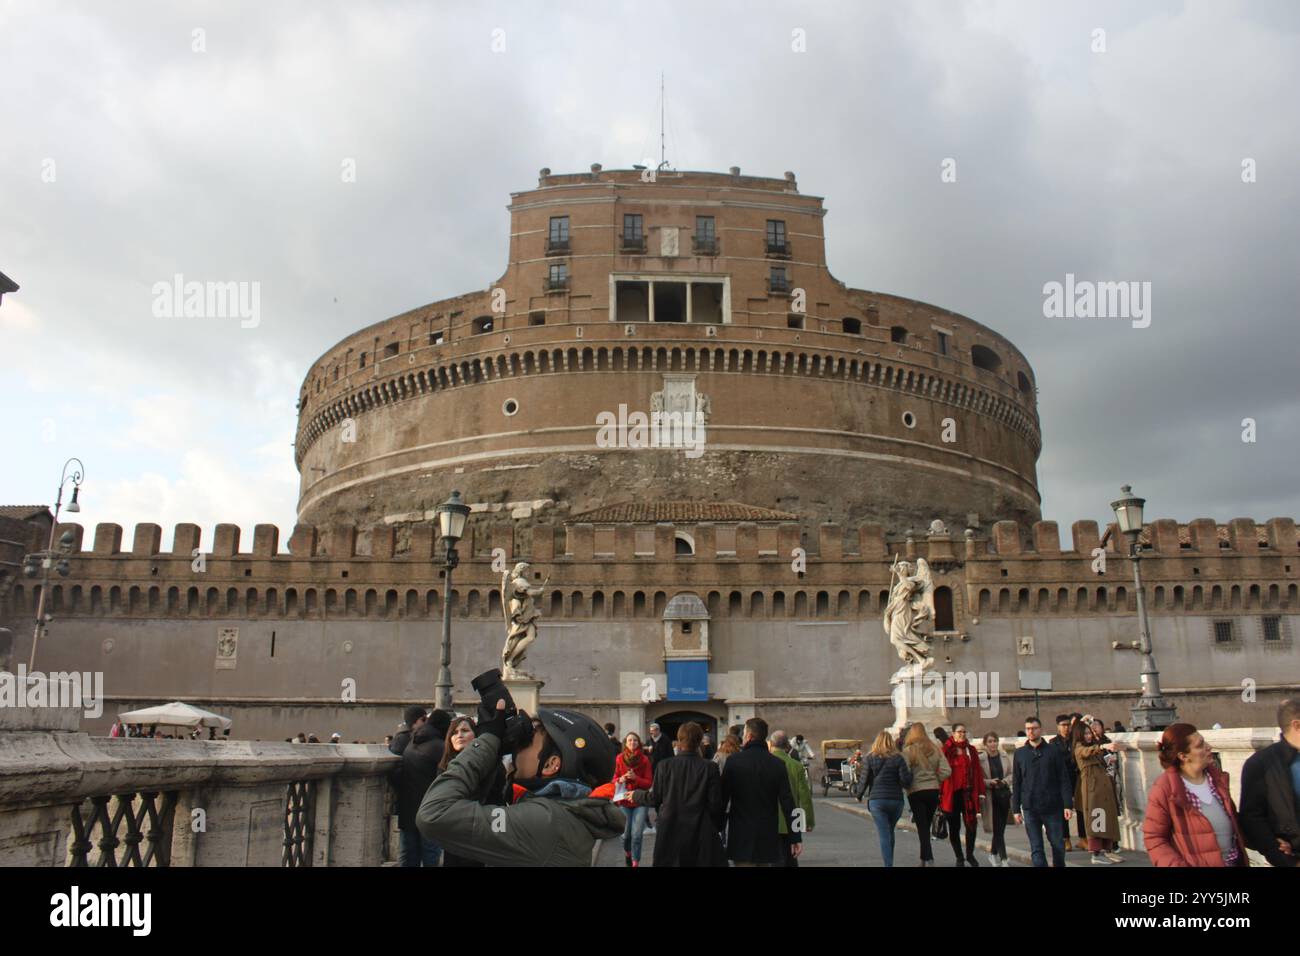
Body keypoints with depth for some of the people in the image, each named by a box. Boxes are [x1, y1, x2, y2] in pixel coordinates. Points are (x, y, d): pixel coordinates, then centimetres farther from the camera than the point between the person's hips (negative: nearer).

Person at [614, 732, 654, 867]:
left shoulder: (644, 760, -6)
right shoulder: (619, 758, -1)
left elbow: (649, 782, -4)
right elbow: (615, 779, 9)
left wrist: (635, 778, -20)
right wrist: (620, 780, -13)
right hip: (625, 800, 2)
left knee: (637, 834, -11)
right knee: (627, 832, 11)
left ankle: (635, 863, 0)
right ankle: (627, 852, 41)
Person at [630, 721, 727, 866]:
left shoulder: (665, 766, -7)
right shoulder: (710, 767, -9)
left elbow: (654, 799, 0)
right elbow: (715, 804, -7)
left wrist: (636, 794, 20)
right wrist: (716, 826, 11)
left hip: (670, 831, 1)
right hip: (700, 832, -1)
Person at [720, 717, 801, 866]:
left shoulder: (733, 761, -8)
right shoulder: (778, 764, -1)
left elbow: (723, 797, -6)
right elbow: (788, 803, -2)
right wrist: (796, 837, 1)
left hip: (741, 836, -3)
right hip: (768, 836, 3)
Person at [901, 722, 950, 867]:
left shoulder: (908, 751, -9)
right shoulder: (935, 750, 4)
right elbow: (947, 771, 0)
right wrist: (935, 781, 11)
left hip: (916, 792, -4)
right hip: (934, 791, 4)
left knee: (922, 828, 0)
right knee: (926, 826, 17)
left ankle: (929, 860, -9)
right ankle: (924, 859, 24)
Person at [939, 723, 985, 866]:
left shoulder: (971, 750, 9)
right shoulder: (946, 750, -1)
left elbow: (977, 772, 7)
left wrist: (980, 792, 1)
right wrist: (940, 793, -10)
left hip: (968, 793, 2)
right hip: (951, 794, -2)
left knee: (971, 824, -1)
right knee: (954, 826, 6)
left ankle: (970, 854, 20)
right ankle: (959, 857, 21)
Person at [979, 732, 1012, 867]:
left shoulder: (1005, 757, 5)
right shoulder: (980, 759, -8)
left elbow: (1011, 774, 14)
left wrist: (1005, 781, -6)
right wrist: (989, 782, -19)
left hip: (1004, 794, 4)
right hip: (990, 796, -4)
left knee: (1000, 828, 11)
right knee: (998, 828, -6)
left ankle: (993, 853, 31)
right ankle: (1003, 858, -2)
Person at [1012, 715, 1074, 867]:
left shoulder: (1054, 750, 2)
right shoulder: (1020, 753, 7)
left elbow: (1064, 779, 0)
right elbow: (1016, 783, 8)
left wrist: (1067, 804, -8)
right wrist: (1015, 809, 4)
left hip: (1053, 807, -1)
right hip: (1030, 809, 1)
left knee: (1058, 845, 7)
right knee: (1036, 849, 1)